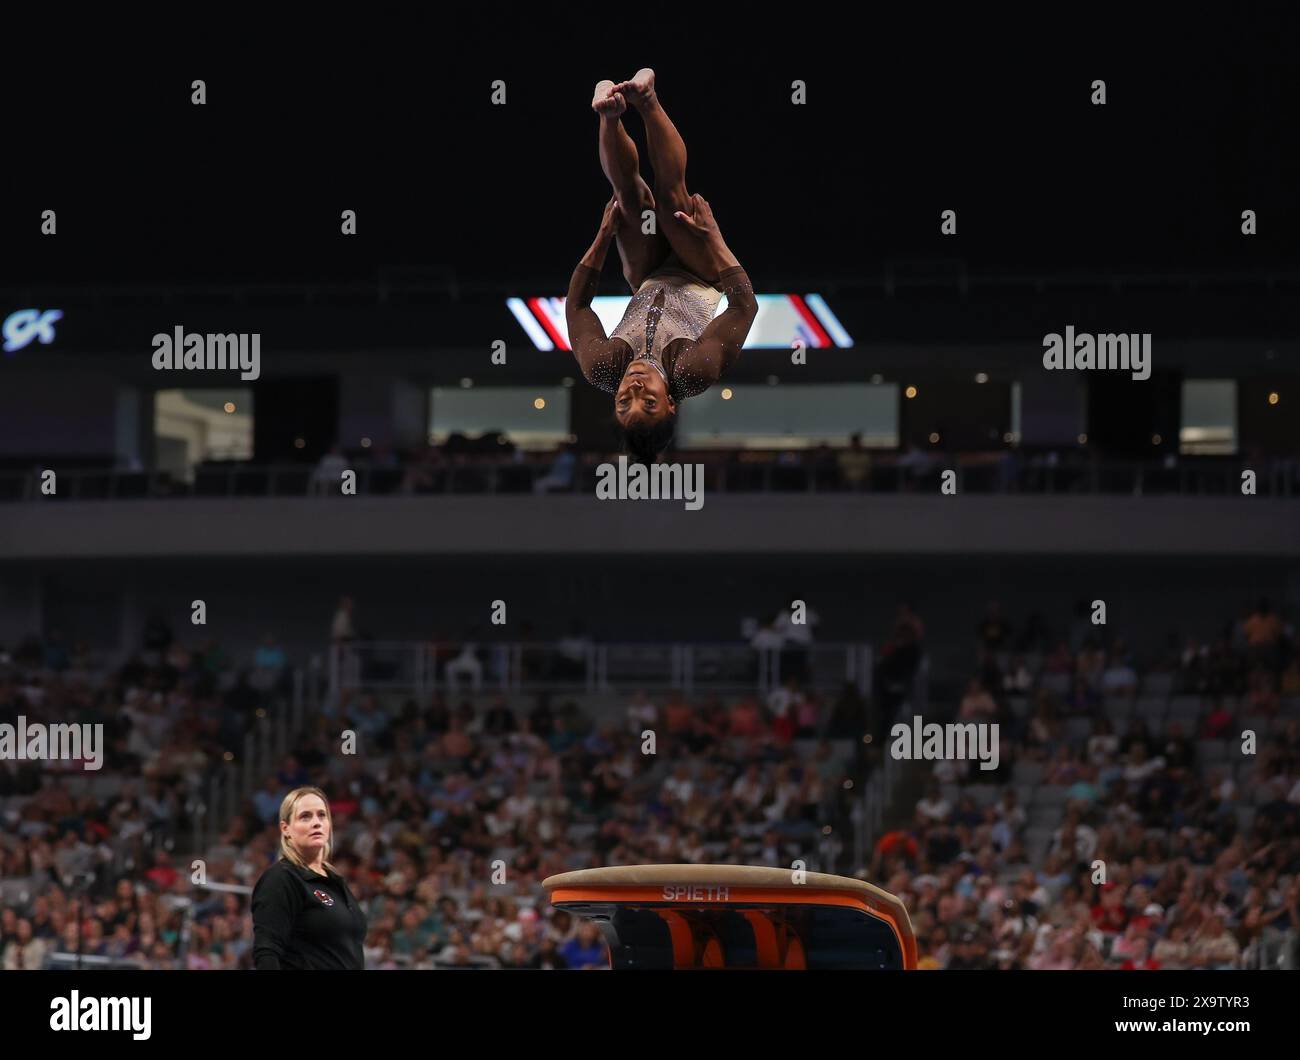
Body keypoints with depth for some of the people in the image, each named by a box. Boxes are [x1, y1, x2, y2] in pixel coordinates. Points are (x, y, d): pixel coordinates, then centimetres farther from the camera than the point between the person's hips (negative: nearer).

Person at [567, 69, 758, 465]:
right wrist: (712, 235, -33)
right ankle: (646, 101, -16)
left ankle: (612, 114, -10)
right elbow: (745, 304, -34)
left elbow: (576, 305, -19)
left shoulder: (602, 370, -37)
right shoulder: (694, 373, -43)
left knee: (629, 189, -21)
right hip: (699, 280, -2)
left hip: (649, 283, 2)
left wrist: (604, 234, -23)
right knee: (669, 191, -22)